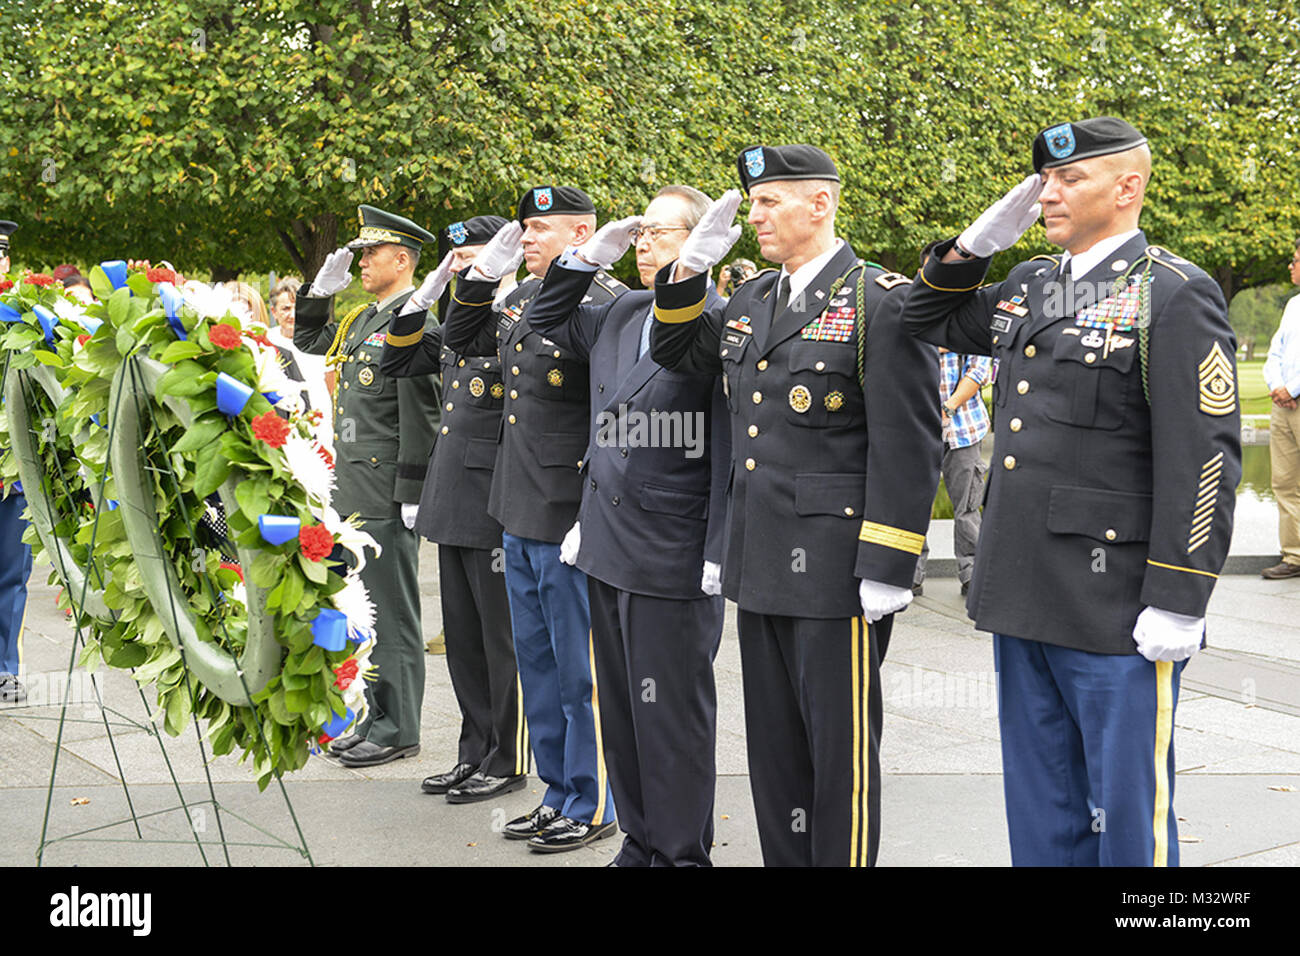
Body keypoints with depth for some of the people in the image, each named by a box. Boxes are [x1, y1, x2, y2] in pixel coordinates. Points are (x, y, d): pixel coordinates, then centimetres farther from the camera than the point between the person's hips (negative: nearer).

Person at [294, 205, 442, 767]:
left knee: (392, 611, -2)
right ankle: (375, 719, 24)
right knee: (365, 608, 14)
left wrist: (411, 493, -18)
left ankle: (398, 729, 7)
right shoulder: (361, 320, 16)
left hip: (387, 493, -10)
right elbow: (308, 340, 33)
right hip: (352, 489, 10)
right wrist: (321, 287, 17)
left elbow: (421, 414, -17)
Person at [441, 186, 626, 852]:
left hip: (573, 522, -9)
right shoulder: (521, 298, 11)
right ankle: (558, 795, 31)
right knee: (537, 664, 17)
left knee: (580, 671, 3)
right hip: (519, 519, 9)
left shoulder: (607, 304, -16)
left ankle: (593, 806, 18)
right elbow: (461, 340, 24)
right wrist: (483, 272, 12)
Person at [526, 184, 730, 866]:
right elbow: (546, 322, 26)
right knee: (621, 709, 16)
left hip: (672, 559, -8)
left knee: (671, 715, 3)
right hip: (606, 551, 8)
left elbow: (732, 448, -15)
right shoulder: (618, 315, 11)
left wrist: (719, 554, -17)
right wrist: (591, 255, 11)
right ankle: (638, 843, 29)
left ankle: (681, 852, 17)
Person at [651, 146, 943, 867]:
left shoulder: (881, 302, -9)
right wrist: (693, 264, 10)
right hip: (759, 565, 7)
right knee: (773, 741, 16)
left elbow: (908, 445, -13)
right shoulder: (749, 302, 13)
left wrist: (886, 568, -17)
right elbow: (676, 353, 26)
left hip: (837, 571, -7)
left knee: (839, 746, 2)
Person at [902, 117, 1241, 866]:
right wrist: (979, 242, 10)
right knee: (1041, 810, 17)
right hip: (1024, 600, 7)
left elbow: (1204, 461, -15)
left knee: (1128, 813, 5)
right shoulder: (1030, 287, 12)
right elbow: (930, 319, 27)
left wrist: (1176, 603, -18)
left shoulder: (1173, 296, -10)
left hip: (1117, 608, -7)